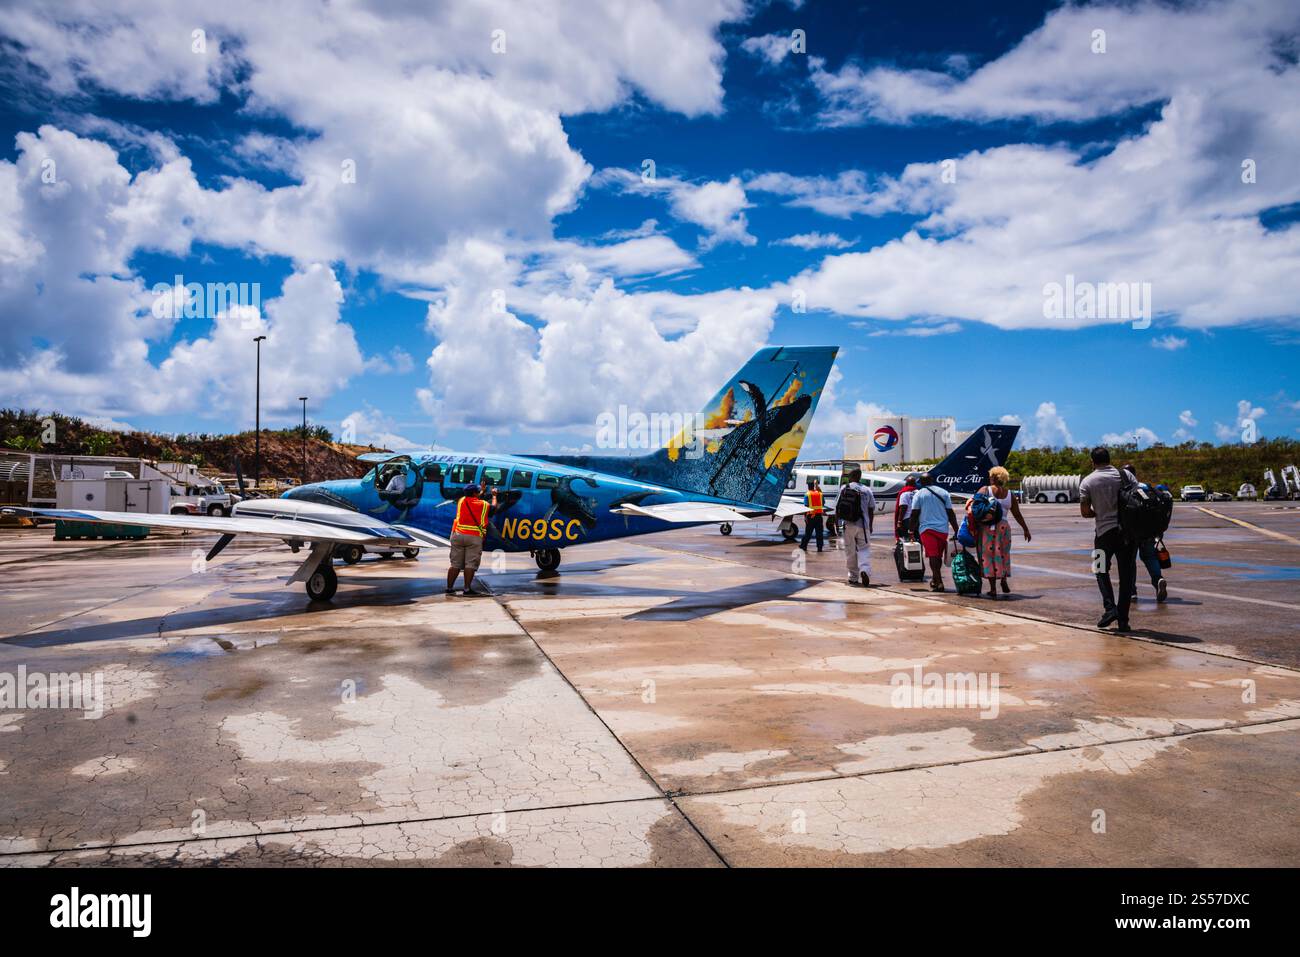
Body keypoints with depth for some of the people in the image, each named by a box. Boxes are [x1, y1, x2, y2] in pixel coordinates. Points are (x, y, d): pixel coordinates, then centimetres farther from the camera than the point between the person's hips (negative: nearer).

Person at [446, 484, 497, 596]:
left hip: (458, 535, 4)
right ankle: (467, 589, -6)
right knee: (470, 564, -3)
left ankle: (449, 587, 8)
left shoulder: (461, 501, 10)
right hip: (474, 537, -4)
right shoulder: (484, 504, -1)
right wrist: (494, 495, 37)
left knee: (455, 564, 7)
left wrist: (482, 492, 47)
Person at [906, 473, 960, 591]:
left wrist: (911, 531, 1)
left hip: (927, 528, -4)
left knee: (933, 555, -6)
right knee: (938, 555, 17)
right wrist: (956, 531, 10)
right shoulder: (944, 493, 10)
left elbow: (914, 515, -5)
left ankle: (938, 583, -14)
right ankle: (935, 579, 30)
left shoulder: (919, 494, 0)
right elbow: (950, 513, 7)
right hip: (942, 529, 4)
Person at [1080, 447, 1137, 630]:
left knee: (1102, 571, 17)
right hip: (1128, 530, 2)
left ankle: (1109, 607, -1)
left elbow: (1085, 512, -4)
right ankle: (1122, 620, 8)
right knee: (1127, 574, 8)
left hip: (1104, 531, -2)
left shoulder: (1087, 482, -1)